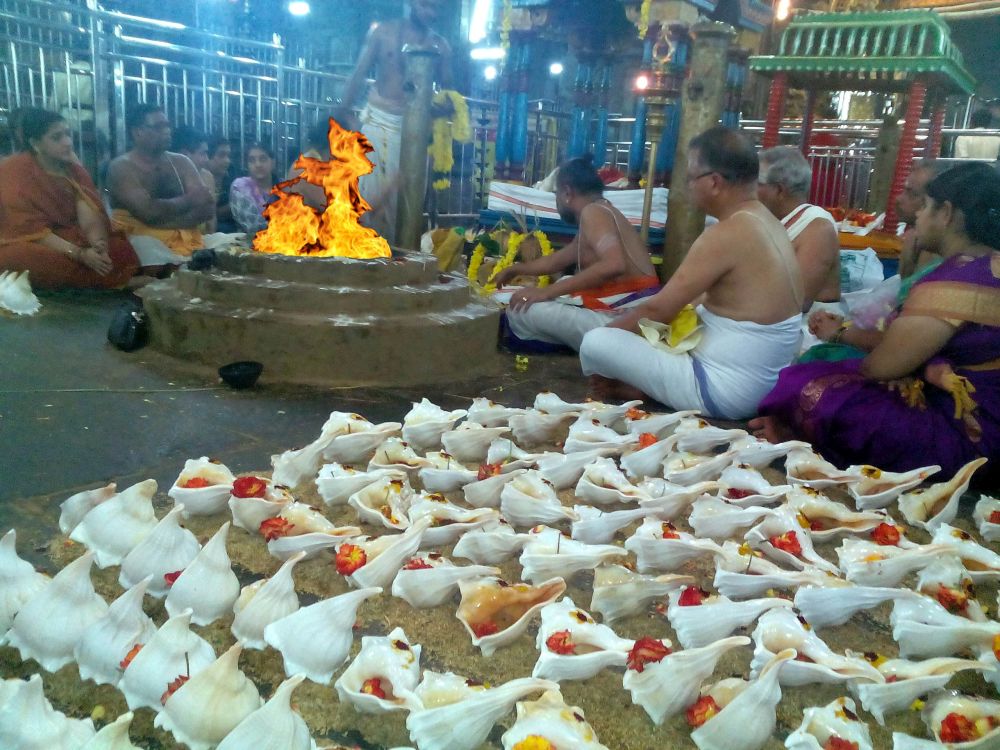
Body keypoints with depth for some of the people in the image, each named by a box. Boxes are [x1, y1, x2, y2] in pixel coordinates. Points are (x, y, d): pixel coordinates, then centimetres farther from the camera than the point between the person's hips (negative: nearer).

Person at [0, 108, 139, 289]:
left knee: (122, 250, -21)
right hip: (28, 245, -4)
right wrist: (80, 254, -33)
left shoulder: (73, 168, 3)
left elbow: (89, 214, -11)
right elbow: (31, 230, -20)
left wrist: (98, 244, -34)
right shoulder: (15, 171, -13)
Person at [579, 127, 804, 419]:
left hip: (722, 393, -10)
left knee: (595, 343, -12)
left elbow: (658, 310, -17)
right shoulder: (768, 223, 6)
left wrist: (606, 332, 1)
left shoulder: (726, 234, -22)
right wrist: (628, 321, 11)